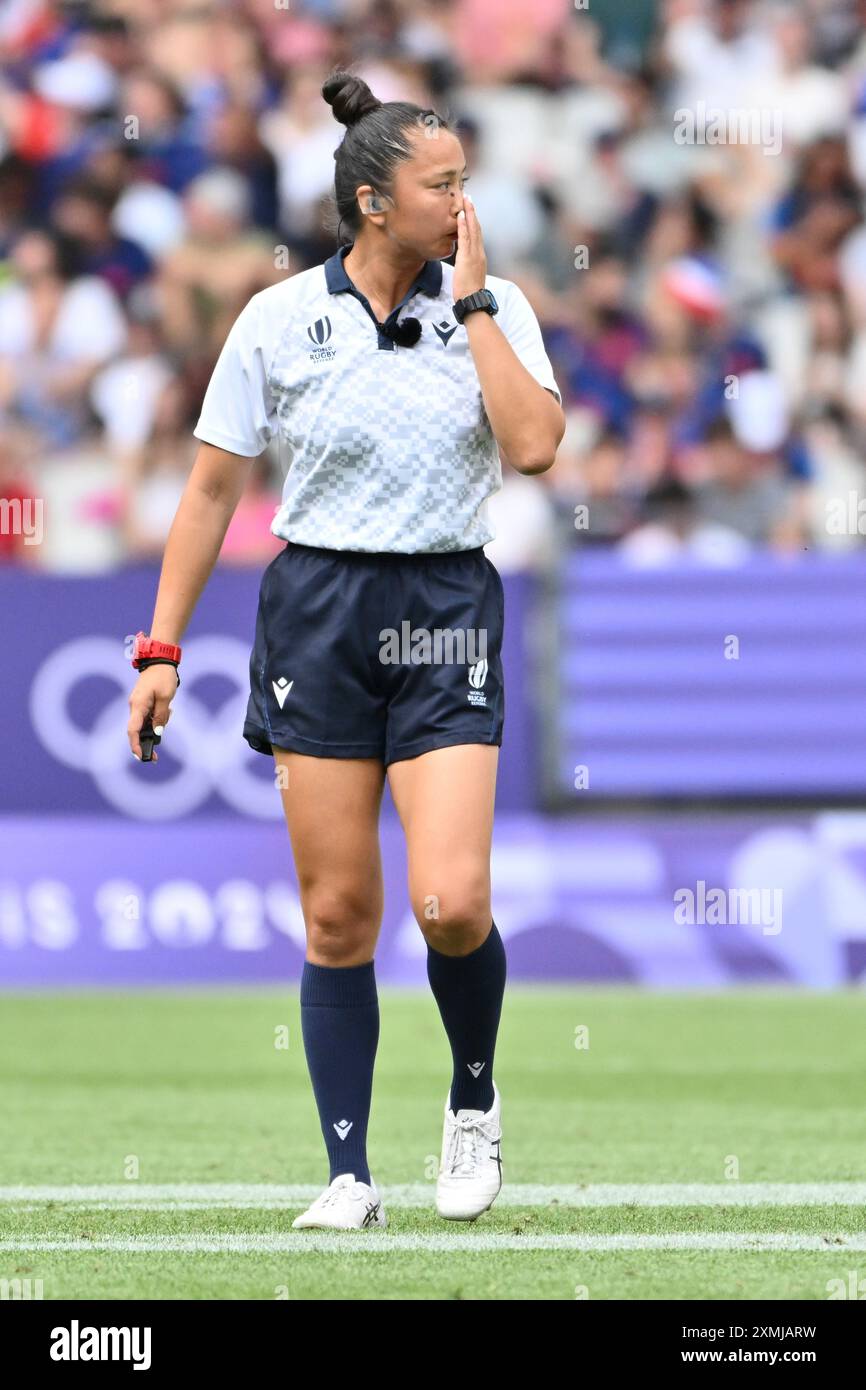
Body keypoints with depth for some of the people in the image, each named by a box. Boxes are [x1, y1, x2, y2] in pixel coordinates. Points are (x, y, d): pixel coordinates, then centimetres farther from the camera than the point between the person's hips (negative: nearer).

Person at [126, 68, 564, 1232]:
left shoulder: (493, 307, 1)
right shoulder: (278, 320, -1)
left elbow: (535, 446, -14)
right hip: (318, 613, 0)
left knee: (450, 901, -14)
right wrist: (162, 649, 3)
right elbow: (212, 489, 5)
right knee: (337, 916, 0)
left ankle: (474, 1101, 14)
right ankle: (349, 1175, 9)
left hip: (446, 613, 0)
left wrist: (470, 302, -11)